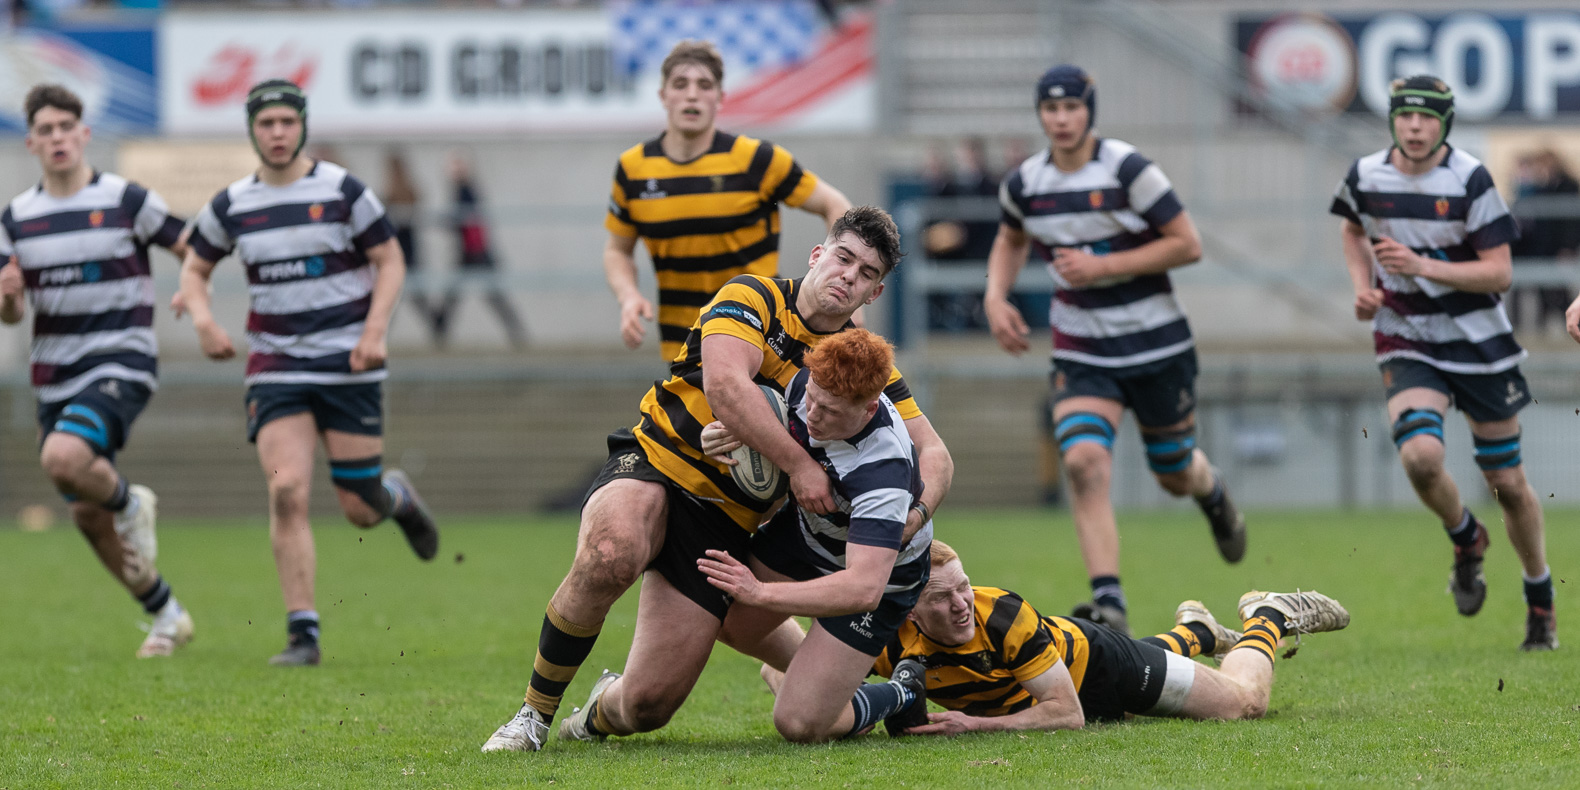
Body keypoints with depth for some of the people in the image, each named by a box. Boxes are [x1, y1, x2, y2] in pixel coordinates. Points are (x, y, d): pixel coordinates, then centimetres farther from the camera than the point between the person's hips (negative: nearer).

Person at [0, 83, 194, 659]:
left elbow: (194, 249, 1)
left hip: (121, 366, -5)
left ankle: (129, 503, 1)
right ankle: (167, 617, 23)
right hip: (55, 379, 5)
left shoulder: (126, 200, -5)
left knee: (62, 458, -32)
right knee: (88, 516, 6)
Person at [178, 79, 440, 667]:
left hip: (348, 364, -1)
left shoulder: (342, 191, -5)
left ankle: (396, 496, 40)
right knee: (287, 491, -17)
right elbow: (195, 268, 16)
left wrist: (375, 330, -14)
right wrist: (202, 319, -4)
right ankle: (302, 634, -12)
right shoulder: (231, 206, 3)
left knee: (359, 511, 1)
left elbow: (390, 261, 0)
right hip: (276, 369, 2)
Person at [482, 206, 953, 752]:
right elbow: (725, 384, -24)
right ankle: (536, 713, -20)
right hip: (653, 463, -3)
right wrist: (798, 464, -27)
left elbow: (933, 452, 7)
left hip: (723, 521, 3)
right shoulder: (753, 298, -5)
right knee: (608, 559, -42)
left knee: (648, 705, -8)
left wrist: (917, 511, -16)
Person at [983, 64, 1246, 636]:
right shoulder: (1024, 184, 0)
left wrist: (1102, 266, -20)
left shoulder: (1127, 170, -15)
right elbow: (1010, 240, 22)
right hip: (1081, 352, 2)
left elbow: (1187, 244, -14)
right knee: (1084, 462, -21)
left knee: (1175, 474, 12)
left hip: (1156, 347, -2)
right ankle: (1109, 603, -25)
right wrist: (996, 297, 4)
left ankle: (1213, 493, 52)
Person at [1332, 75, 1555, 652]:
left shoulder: (1470, 180, -14)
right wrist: (1363, 285, 3)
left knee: (1507, 483, 6)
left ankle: (1541, 603, 27)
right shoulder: (1366, 177, -4)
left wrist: (1422, 266, -26)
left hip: (1479, 344, -1)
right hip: (1407, 345, 1)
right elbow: (1352, 229, 20)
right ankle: (1465, 539, 7)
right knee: (1420, 456, -25)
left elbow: (1499, 273, -15)